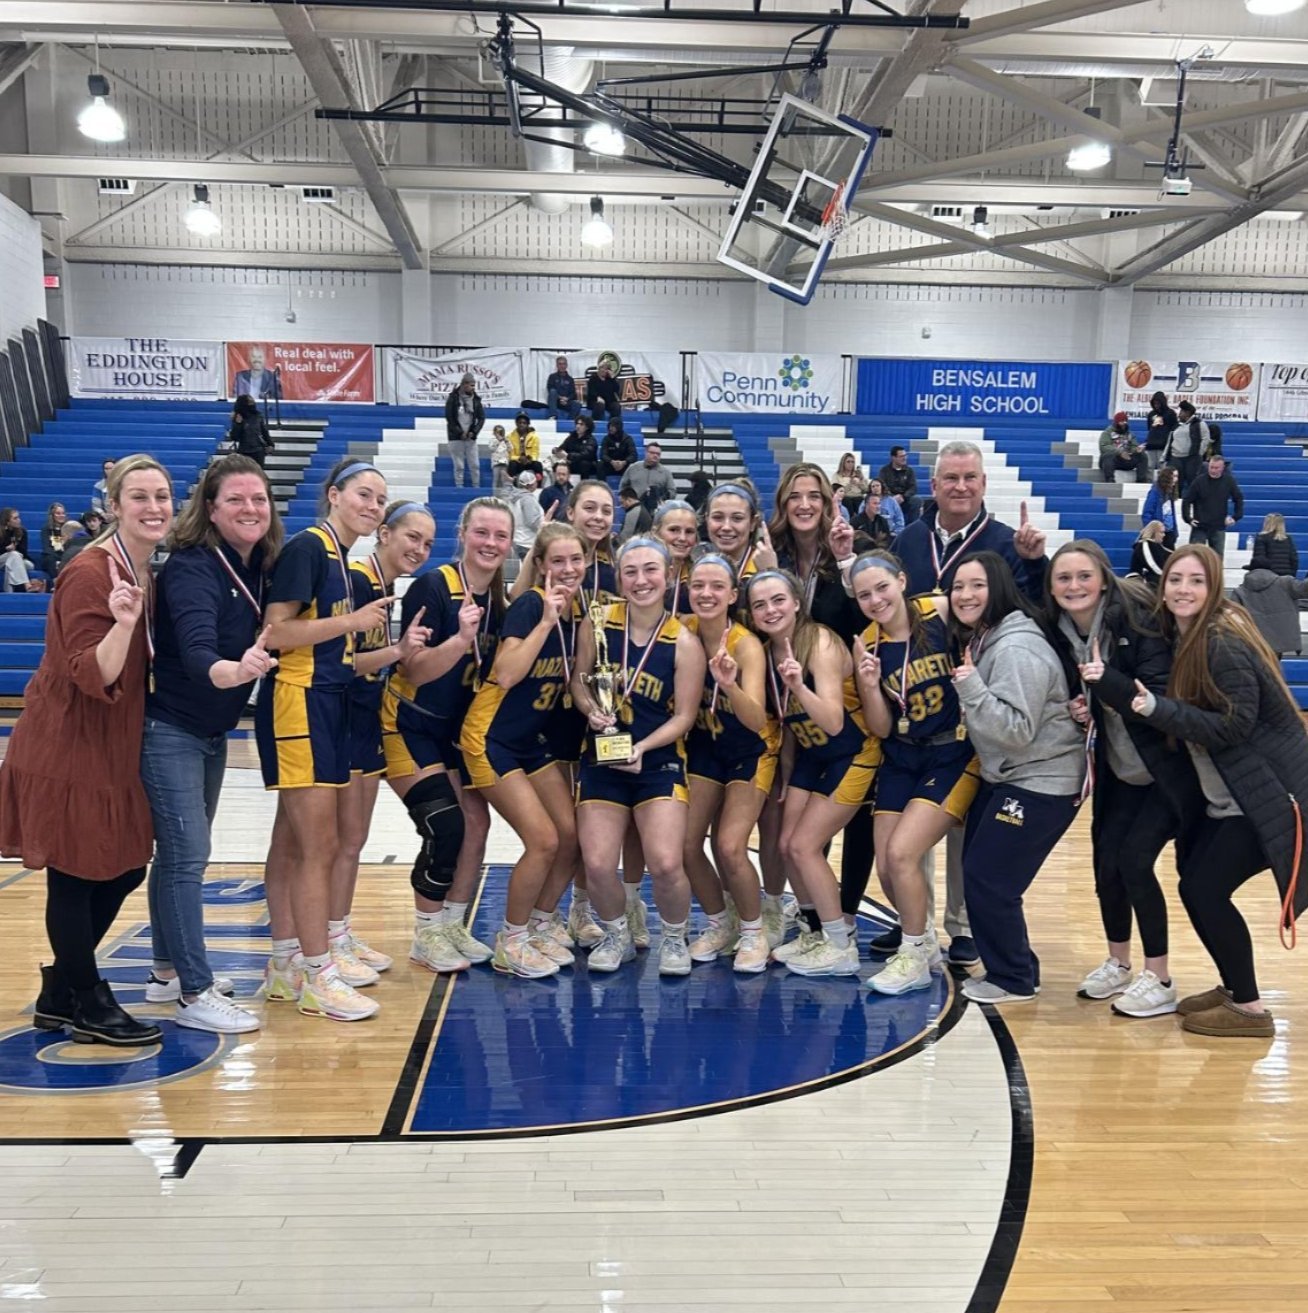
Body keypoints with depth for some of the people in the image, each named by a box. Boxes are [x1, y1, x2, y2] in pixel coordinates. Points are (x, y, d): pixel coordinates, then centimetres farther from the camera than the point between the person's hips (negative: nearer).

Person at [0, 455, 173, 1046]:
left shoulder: (147, 575, 7)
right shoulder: (88, 574, -19)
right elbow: (94, 678, -25)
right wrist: (122, 622, -38)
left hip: (113, 749, 9)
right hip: (67, 751, -9)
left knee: (123, 871, 16)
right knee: (74, 878, 4)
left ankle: (61, 994, 33)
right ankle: (89, 1007, 20)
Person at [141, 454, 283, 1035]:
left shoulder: (261, 568, 0)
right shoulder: (190, 567, -21)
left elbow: (267, 639, 11)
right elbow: (196, 651, -37)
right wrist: (236, 670, -55)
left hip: (212, 732, 8)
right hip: (169, 729, -8)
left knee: (181, 853, 16)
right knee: (188, 856, -8)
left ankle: (168, 971, 29)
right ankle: (195, 994, -1)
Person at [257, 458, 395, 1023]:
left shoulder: (342, 559, 16)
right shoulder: (306, 547, -10)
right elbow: (274, 633, -18)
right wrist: (351, 621, -15)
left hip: (326, 704, 9)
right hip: (296, 704, -9)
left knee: (292, 843, 13)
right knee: (319, 845, -7)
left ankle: (285, 965, 22)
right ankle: (317, 976, 2)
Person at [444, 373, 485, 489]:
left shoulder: (476, 399, 5)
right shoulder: (453, 398, -4)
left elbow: (481, 418, 6)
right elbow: (449, 418, -6)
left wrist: (473, 432, -7)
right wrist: (460, 433, -10)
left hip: (471, 437, 3)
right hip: (456, 437, -3)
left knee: (475, 465, 1)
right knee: (459, 465, -2)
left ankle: (476, 487, 8)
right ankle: (459, 487, 5)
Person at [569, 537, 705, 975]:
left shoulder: (684, 643, -10)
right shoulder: (598, 622, -4)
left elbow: (683, 716, -7)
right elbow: (579, 680, 7)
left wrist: (641, 747, -20)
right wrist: (592, 710, -14)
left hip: (659, 762, -2)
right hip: (602, 759, 2)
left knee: (665, 864, -15)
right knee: (597, 865, -7)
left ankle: (675, 939, 17)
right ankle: (618, 937, 25)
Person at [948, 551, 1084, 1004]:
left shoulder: (1017, 649, -22)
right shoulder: (979, 640, 8)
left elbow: (1017, 730, -27)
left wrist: (972, 687, -33)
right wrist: (966, 686, 1)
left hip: (1042, 782, -10)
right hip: (1004, 776, 10)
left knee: (988, 879, -6)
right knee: (975, 872, 12)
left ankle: (1013, 979, 12)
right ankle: (1012, 966, 27)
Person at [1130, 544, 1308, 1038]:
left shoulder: (1222, 643, -21)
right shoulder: (1182, 636, 6)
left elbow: (1234, 725, -25)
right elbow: (1197, 716, 7)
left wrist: (1157, 707, -32)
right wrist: (1143, 704, -10)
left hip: (1267, 794, -9)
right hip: (1227, 792, 9)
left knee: (1203, 889, -8)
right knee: (1194, 881, 10)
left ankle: (1248, 1009, 8)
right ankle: (1233, 988, 27)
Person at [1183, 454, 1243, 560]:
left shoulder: (1229, 481, -2)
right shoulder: (1200, 480, -9)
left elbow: (1239, 499, 10)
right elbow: (1187, 500, -3)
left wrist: (1236, 517, 3)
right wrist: (1188, 518, -8)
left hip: (1219, 528, 2)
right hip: (1199, 527, -2)